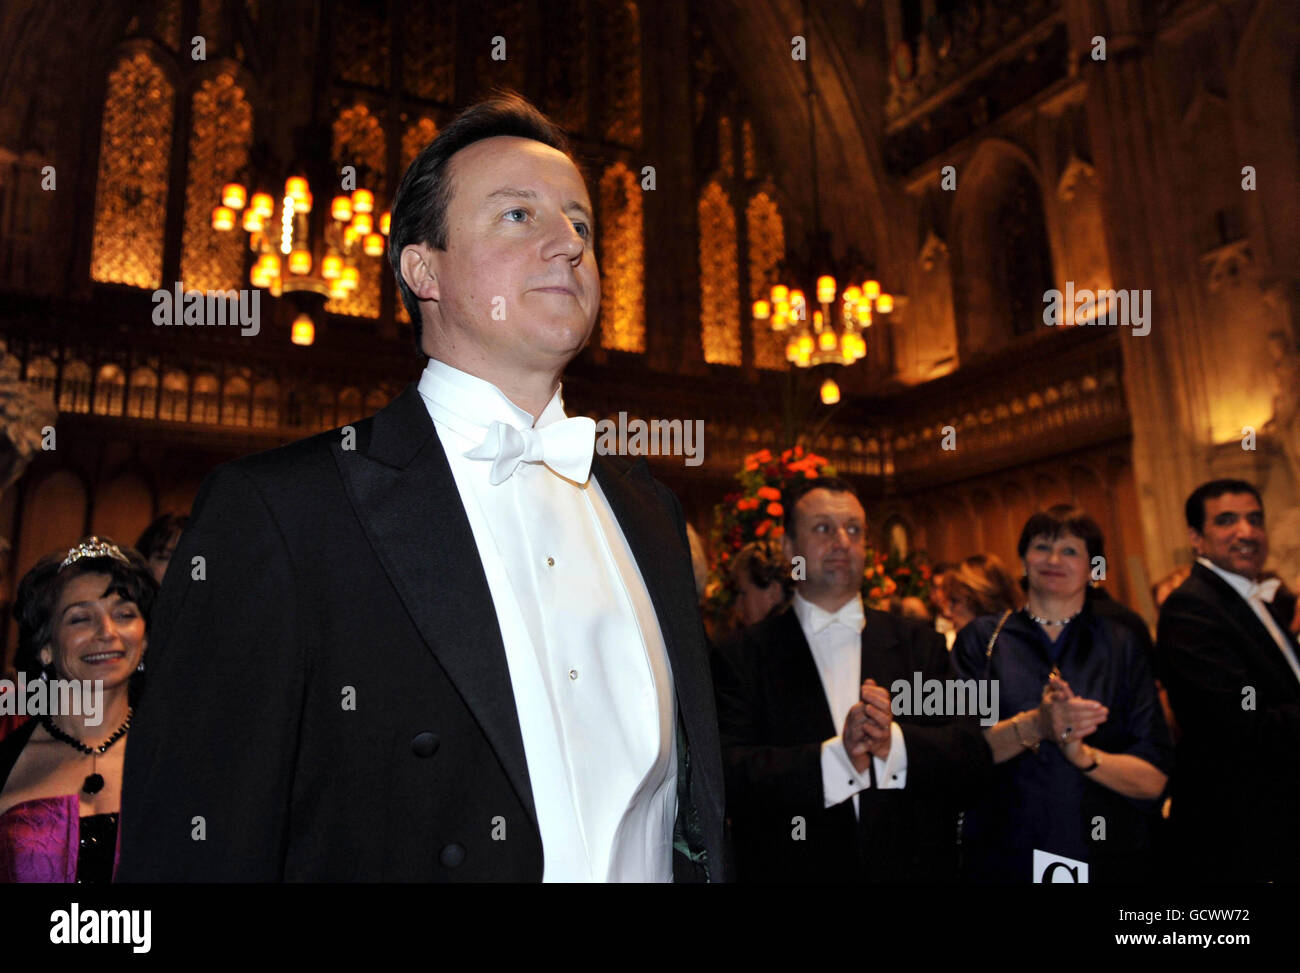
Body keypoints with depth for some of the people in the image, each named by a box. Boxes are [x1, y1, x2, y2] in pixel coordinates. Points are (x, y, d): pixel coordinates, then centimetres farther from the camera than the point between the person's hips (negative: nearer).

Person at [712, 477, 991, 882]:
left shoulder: (919, 644, 1)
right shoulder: (744, 657, -9)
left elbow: (972, 756, -6)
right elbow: (727, 776, -19)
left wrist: (895, 745, -23)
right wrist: (836, 758, -28)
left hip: (912, 868, 3)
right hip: (794, 868, -2)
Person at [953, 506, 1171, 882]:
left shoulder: (1121, 645, 4)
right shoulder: (981, 638, 1)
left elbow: (1153, 779, -2)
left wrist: (1082, 754, -19)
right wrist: (1032, 726, -23)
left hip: (1106, 859, 1)